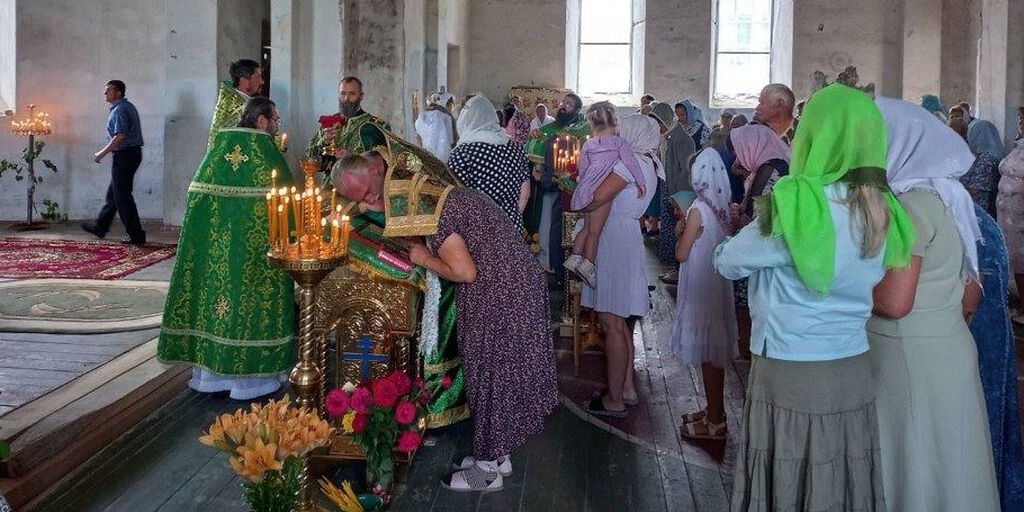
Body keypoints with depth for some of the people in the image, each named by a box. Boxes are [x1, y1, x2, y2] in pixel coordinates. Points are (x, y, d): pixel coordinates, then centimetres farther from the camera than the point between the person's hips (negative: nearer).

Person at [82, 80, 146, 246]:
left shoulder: (119, 110, -16)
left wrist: (102, 153, -17)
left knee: (122, 196, -5)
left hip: (124, 155, -10)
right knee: (113, 193, 18)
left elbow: (120, 136, -25)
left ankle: (136, 235, -3)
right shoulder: (128, 106, 15)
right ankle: (100, 227, 29)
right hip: (133, 153, 10)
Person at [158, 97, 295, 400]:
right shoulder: (263, 146, -6)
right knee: (248, 290, 0)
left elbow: (200, 186, 12)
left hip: (211, 234, 6)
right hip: (253, 237, -6)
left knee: (214, 283, 9)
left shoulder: (220, 141, 10)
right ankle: (249, 376, 4)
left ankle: (208, 372, 15)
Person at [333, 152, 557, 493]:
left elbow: (465, 271, -23)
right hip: (517, 282, 10)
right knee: (500, 369, 18)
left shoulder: (428, 213, -22)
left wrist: (425, 259, -9)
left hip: (499, 295, -10)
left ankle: (488, 468, 17)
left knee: (491, 372, 3)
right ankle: (497, 455, 32)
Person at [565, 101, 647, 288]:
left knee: (587, 227, 16)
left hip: (585, 189, 5)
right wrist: (641, 182, -2)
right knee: (595, 230, -3)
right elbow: (631, 162, -5)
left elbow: (582, 168, 16)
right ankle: (587, 263, -5)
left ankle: (576, 256, 7)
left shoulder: (588, 144, 15)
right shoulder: (618, 142, 3)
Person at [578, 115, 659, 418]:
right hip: (627, 236, 10)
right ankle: (628, 389, 24)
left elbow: (600, 195, -21)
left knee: (612, 323, -6)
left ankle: (614, 400, -2)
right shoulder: (647, 165, 18)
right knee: (618, 322, 17)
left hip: (616, 238, -10)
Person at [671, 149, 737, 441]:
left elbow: (682, 254, -15)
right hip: (718, 285, 8)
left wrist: (680, 231, 1)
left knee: (707, 353, -1)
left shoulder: (698, 210, -19)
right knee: (715, 349, 16)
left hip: (701, 289, -8)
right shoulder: (723, 207, 3)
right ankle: (714, 410, 27)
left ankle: (715, 422, 6)